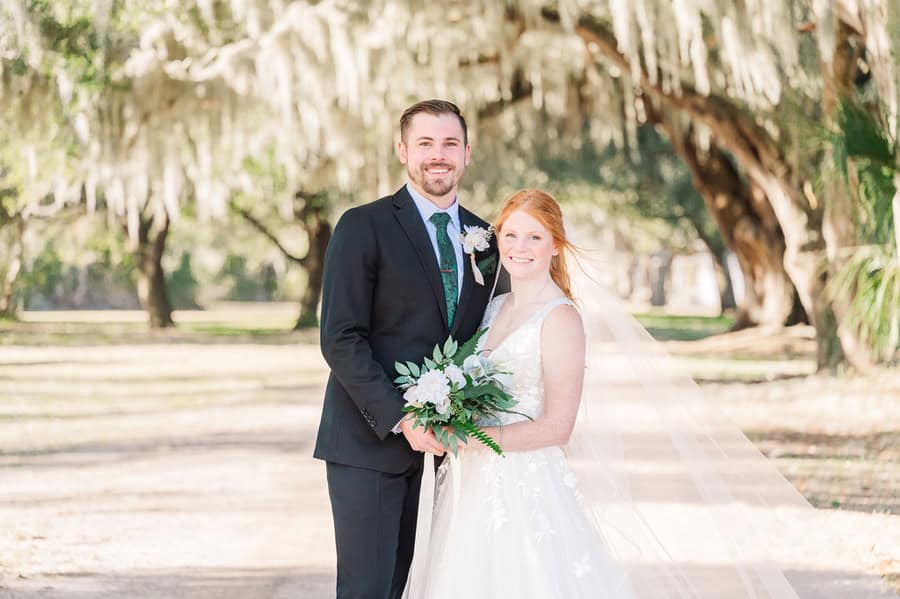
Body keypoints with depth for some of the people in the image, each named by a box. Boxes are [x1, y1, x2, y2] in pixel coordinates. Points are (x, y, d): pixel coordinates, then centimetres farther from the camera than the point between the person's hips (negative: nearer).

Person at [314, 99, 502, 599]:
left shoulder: (484, 240, 11)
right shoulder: (363, 227, -6)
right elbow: (340, 339, -12)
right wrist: (400, 420, -19)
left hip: (435, 444, 5)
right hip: (368, 444, -5)